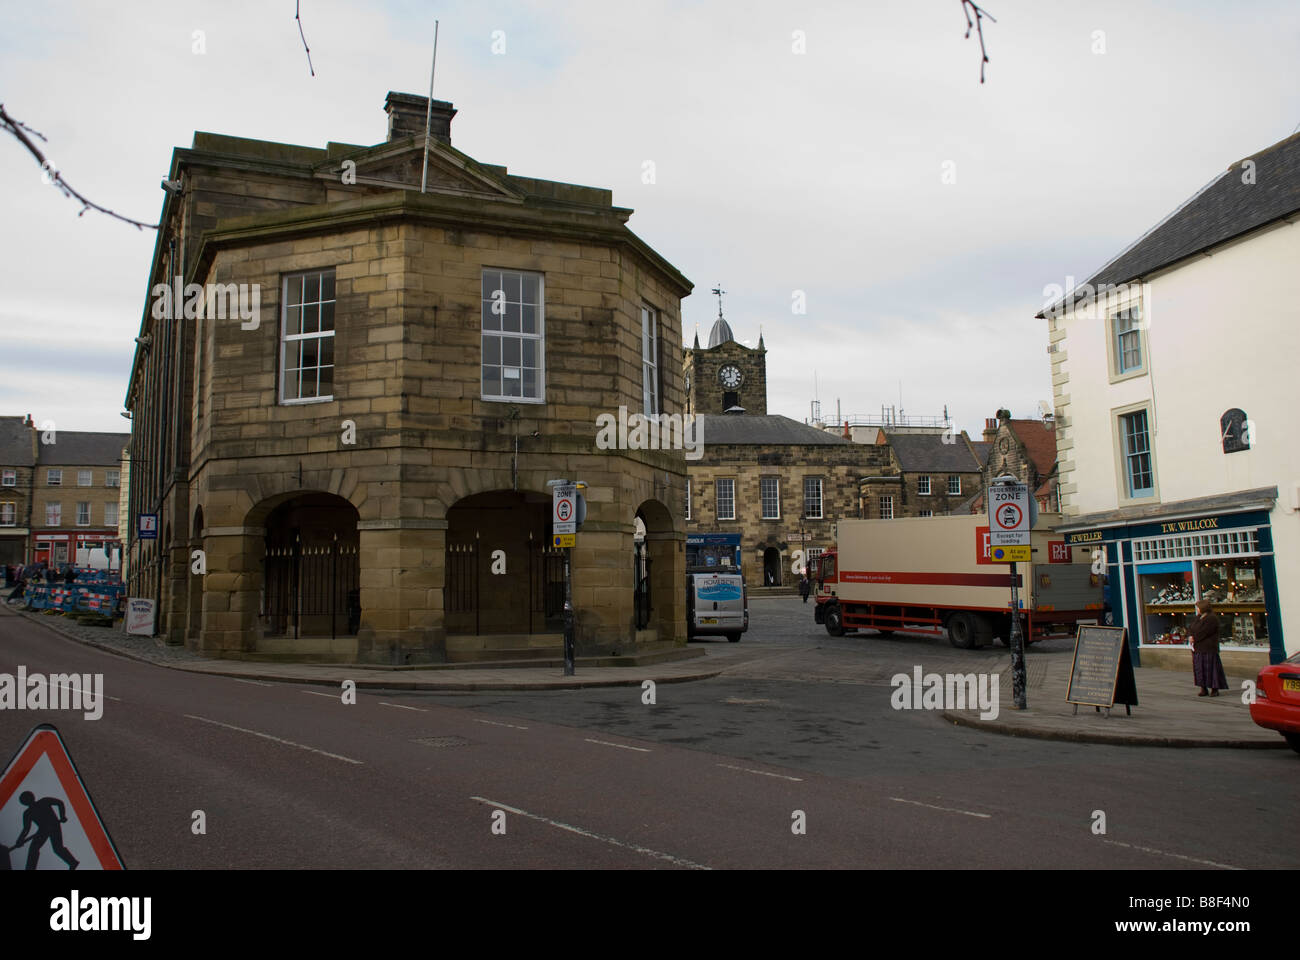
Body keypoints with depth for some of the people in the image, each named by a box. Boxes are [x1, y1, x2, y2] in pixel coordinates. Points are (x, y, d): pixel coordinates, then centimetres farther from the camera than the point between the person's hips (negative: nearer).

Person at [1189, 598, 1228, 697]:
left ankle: (1215, 689, 3)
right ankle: (1203, 689, 11)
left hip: (1208, 648, -8)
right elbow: (1190, 629, 12)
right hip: (1197, 648, 8)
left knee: (1211, 668, -4)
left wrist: (1194, 638, -7)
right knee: (1199, 669, 6)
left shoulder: (1212, 619, -11)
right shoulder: (1198, 618, 16)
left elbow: (1204, 632, -18)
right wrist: (1191, 636, -8)